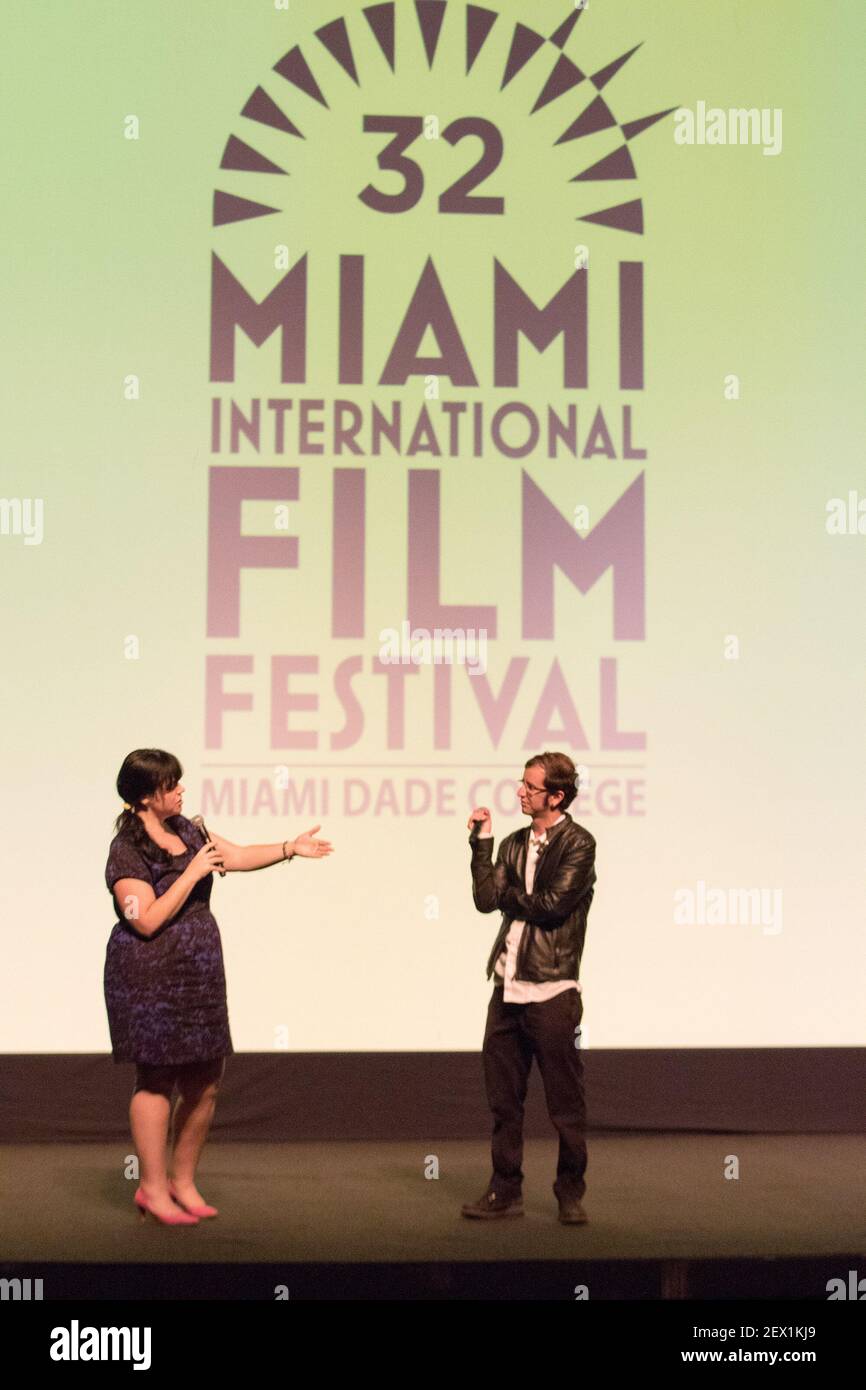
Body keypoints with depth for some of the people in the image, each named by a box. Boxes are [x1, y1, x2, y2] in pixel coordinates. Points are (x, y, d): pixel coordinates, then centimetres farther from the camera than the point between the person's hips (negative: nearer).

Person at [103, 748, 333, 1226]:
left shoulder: (185, 829, 10)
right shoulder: (127, 850, -13)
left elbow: (238, 855, 16)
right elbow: (147, 920, -19)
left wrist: (291, 848, 5)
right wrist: (192, 872, -18)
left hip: (198, 975, 8)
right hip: (149, 978, -8)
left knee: (205, 1082, 9)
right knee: (156, 1080, 0)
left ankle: (183, 1181, 23)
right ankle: (153, 1188, 11)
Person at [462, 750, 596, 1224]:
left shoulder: (577, 844, -6)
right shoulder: (514, 844, 13)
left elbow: (553, 906, -16)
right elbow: (486, 899, 2)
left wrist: (510, 893, -1)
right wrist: (482, 843, -1)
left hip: (551, 991, -6)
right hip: (508, 988, 6)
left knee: (564, 1101, 2)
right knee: (503, 1097, 11)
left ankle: (570, 1193, 15)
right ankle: (505, 1190, 21)